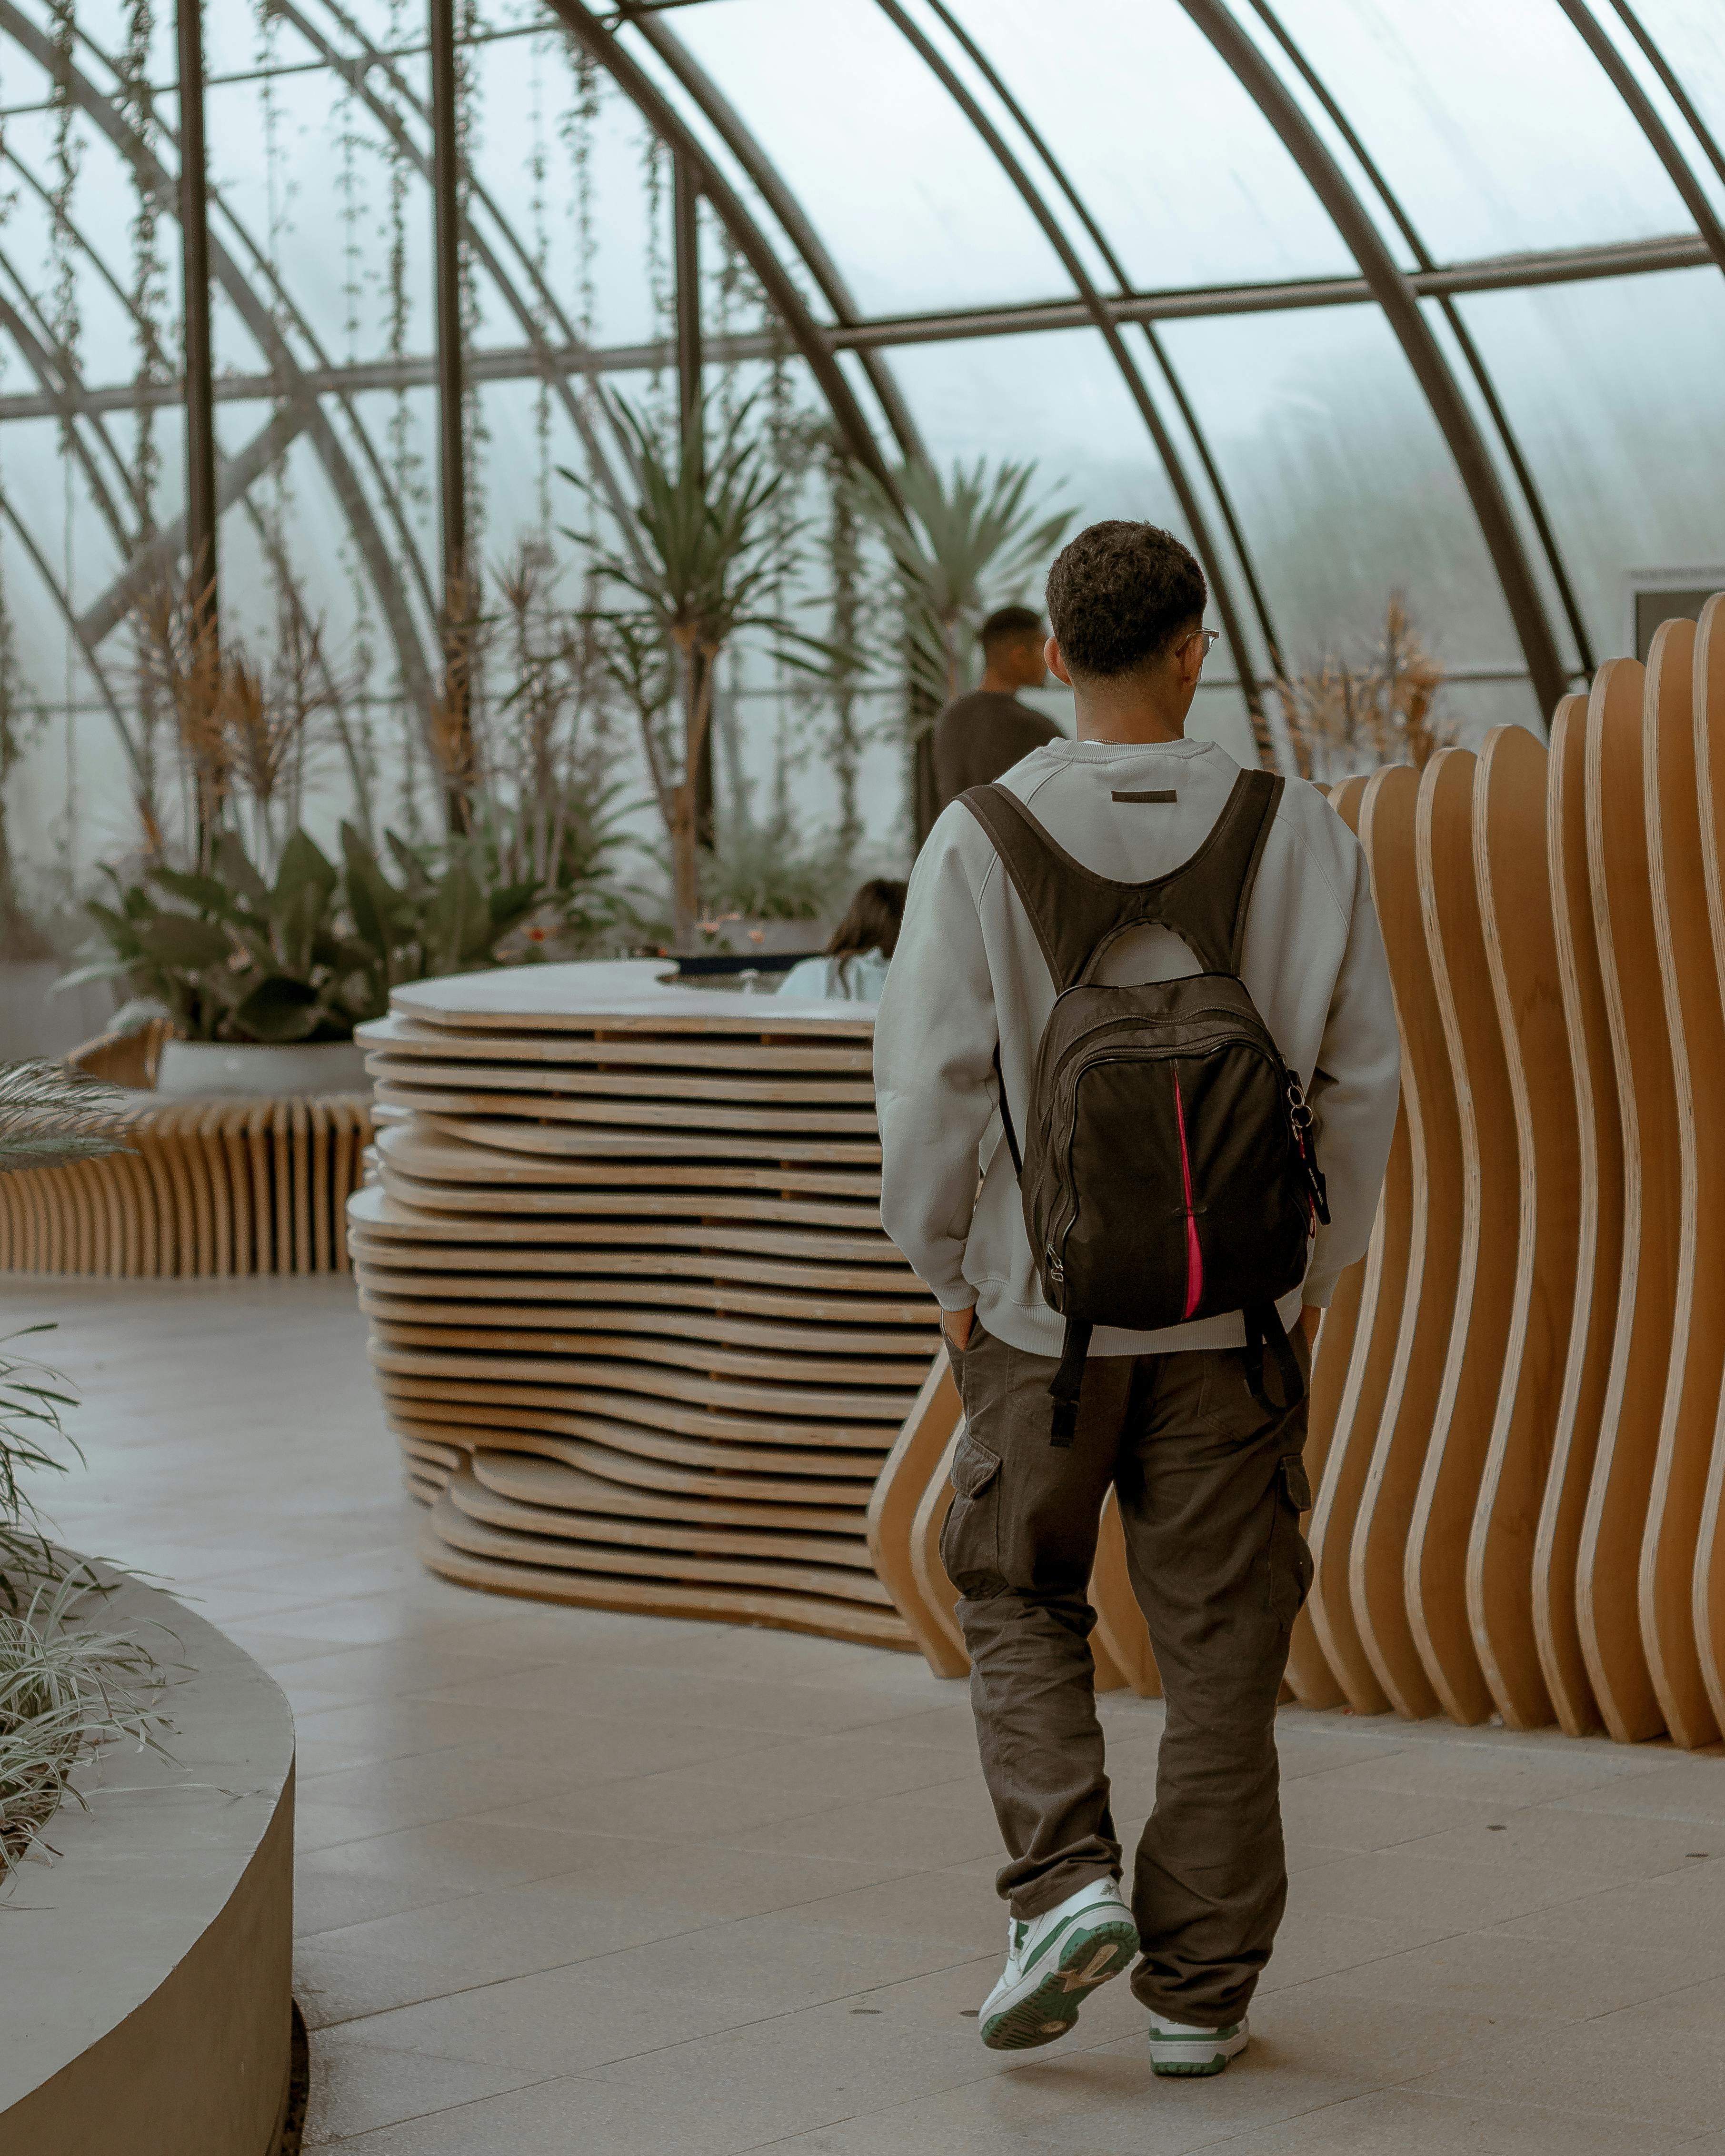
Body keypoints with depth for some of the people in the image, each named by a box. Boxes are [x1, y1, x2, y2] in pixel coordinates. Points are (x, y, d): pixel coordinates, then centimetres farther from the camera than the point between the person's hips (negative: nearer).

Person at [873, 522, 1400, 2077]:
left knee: (1022, 1601, 20)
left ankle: (1066, 1881, 1)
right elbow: (1361, 1080, -4)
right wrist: (1317, 1270, 9)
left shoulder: (982, 840, -11)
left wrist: (948, 1272, 3)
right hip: (1233, 1307, 1)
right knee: (1218, 1643, 9)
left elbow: (929, 1085, -11)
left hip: (1043, 1304, -1)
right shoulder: (1303, 838, -8)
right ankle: (1199, 1989, 13)